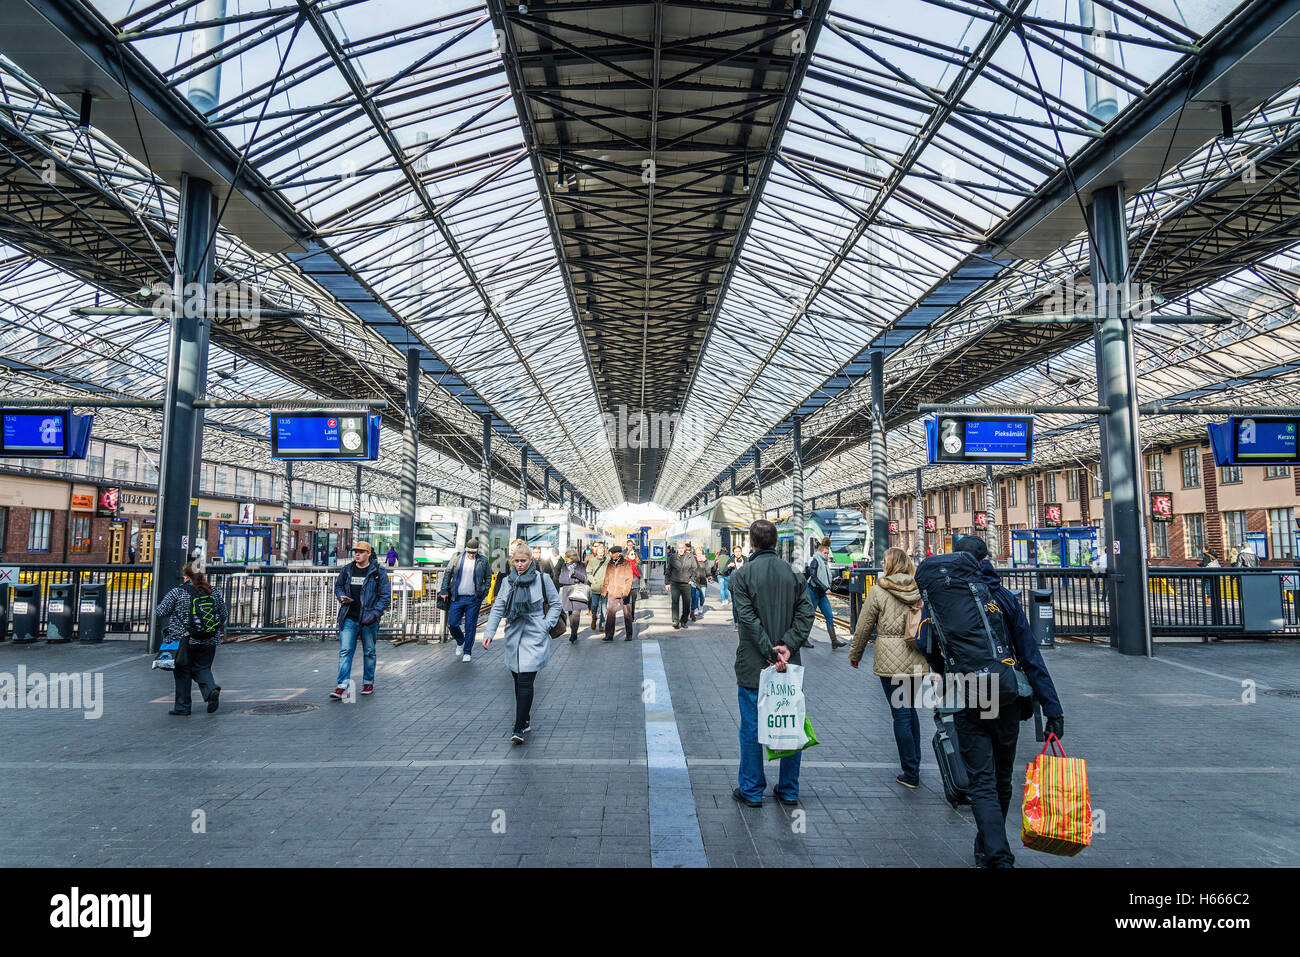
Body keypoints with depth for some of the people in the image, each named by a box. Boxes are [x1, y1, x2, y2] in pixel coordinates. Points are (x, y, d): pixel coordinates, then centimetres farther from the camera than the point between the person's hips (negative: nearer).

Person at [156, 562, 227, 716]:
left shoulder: (177, 593, -8)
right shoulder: (215, 593, 4)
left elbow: (160, 611, -4)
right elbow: (224, 615, 9)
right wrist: (219, 631, 24)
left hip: (183, 640, -3)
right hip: (209, 641, 3)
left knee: (182, 671, 10)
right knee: (202, 668, 15)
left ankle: (182, 706, 15)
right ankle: (211, 689, -12)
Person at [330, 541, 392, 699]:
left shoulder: (378, 572, -4)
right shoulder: (346, 570, 7)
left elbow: (385, 595, -5)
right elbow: (338, 586, 23)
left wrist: (375, 613, -15)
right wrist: (341, 597, 0)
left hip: (369, 620, -2)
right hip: (349, 619, 2)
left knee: (369, 652, 10)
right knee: (345, 650, -5)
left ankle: (368, 683, 24)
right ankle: (341, 686, -6)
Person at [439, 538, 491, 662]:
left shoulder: (483, 561, 1)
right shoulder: (456, 558, 3)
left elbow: (488, 577, 11)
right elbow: (448, 574, 8)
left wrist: (483, 593, 1)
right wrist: (444, 591, 2)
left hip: (473, 599, -1)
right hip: (457, 598, 2)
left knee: (470, 627, 2)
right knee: (452, 624, 2)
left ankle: (467, 652, 15)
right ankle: (460, 642, 30)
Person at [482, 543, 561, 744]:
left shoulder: (543, 579, -4)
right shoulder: (508, 581, 8)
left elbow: (555, 604, 5)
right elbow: (498, 608, 7)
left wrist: (546, 625, -6)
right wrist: (489, 633, -2)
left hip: (534, 637, -5)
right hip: (513, 637, 5)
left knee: (525, 681, -12)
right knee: (518, 681, 10)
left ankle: (519, 728, -9)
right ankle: (525, 721, 24)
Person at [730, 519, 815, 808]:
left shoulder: (742, 574, -8)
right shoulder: (793, 574, 3)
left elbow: (748, 617, -15)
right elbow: (806, 612, -5)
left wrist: (770, 652, -13)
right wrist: (788, 645, -11)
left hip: (753, 665, -3)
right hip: (789, 665, 3)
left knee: (751, 729, 8)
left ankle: (751, 790, 17)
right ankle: (789, 791, 23)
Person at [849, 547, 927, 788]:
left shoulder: (878, 591, -7)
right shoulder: (920, 589, 7)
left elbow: (864, 626, -2)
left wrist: (854, 654, 10)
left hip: (890, 661, -5)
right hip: (917, 660, 6)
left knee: (901, 713, 0)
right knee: (910, 709, 20)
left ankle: (911, 774, 5)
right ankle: (915, 762, 30)